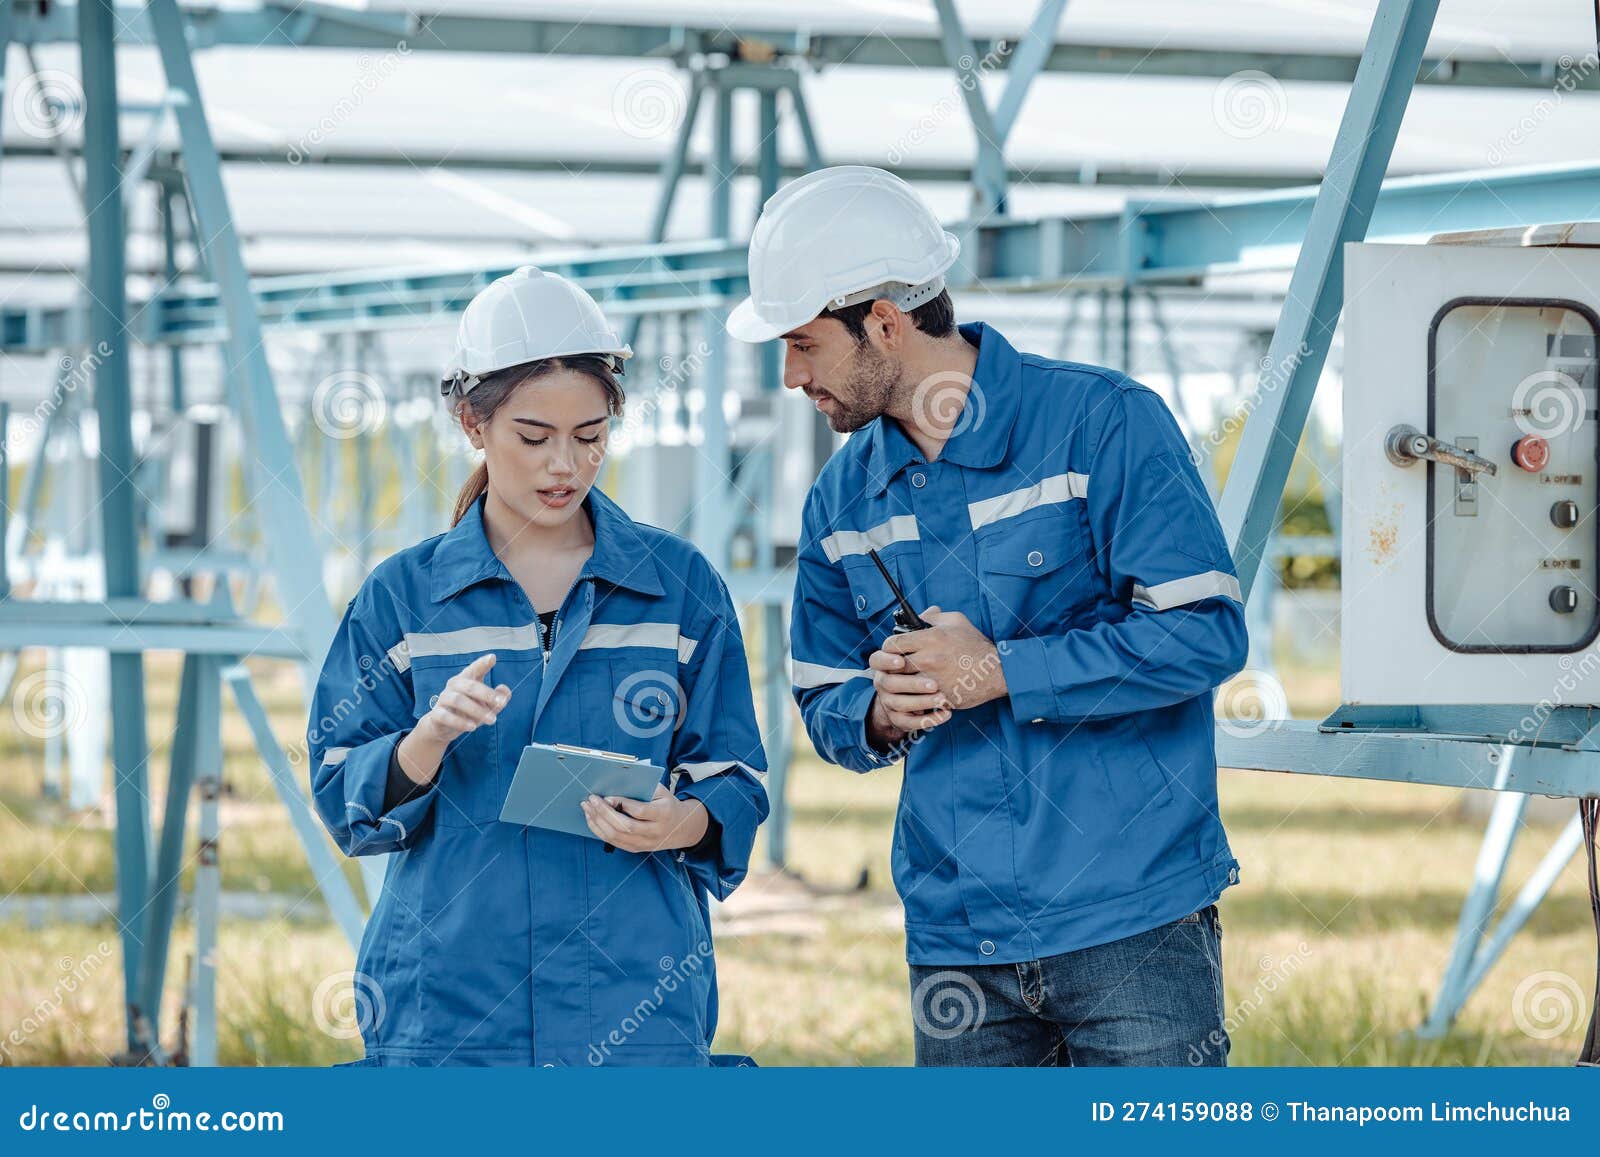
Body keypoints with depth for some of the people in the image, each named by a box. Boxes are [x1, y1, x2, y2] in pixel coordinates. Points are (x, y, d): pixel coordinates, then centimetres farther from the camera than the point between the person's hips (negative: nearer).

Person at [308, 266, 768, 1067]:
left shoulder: (678, 586, 8)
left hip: (635, 1009, 0)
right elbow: (345, 804, 4)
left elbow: (734, 784, 8)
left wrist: (682, 823, -15)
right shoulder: (401, 597, 7)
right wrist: (430, 738, -15)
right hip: (444, 1011, 0)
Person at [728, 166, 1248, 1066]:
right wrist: (880, 715, -5)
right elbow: (827, 702, 19)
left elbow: (1205, 634, -13)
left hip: (1133, 924, -5)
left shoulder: (1104, 424, -7)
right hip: (957, 944, 5)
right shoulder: (844, 502, 12)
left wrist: (1000, 673, -15)